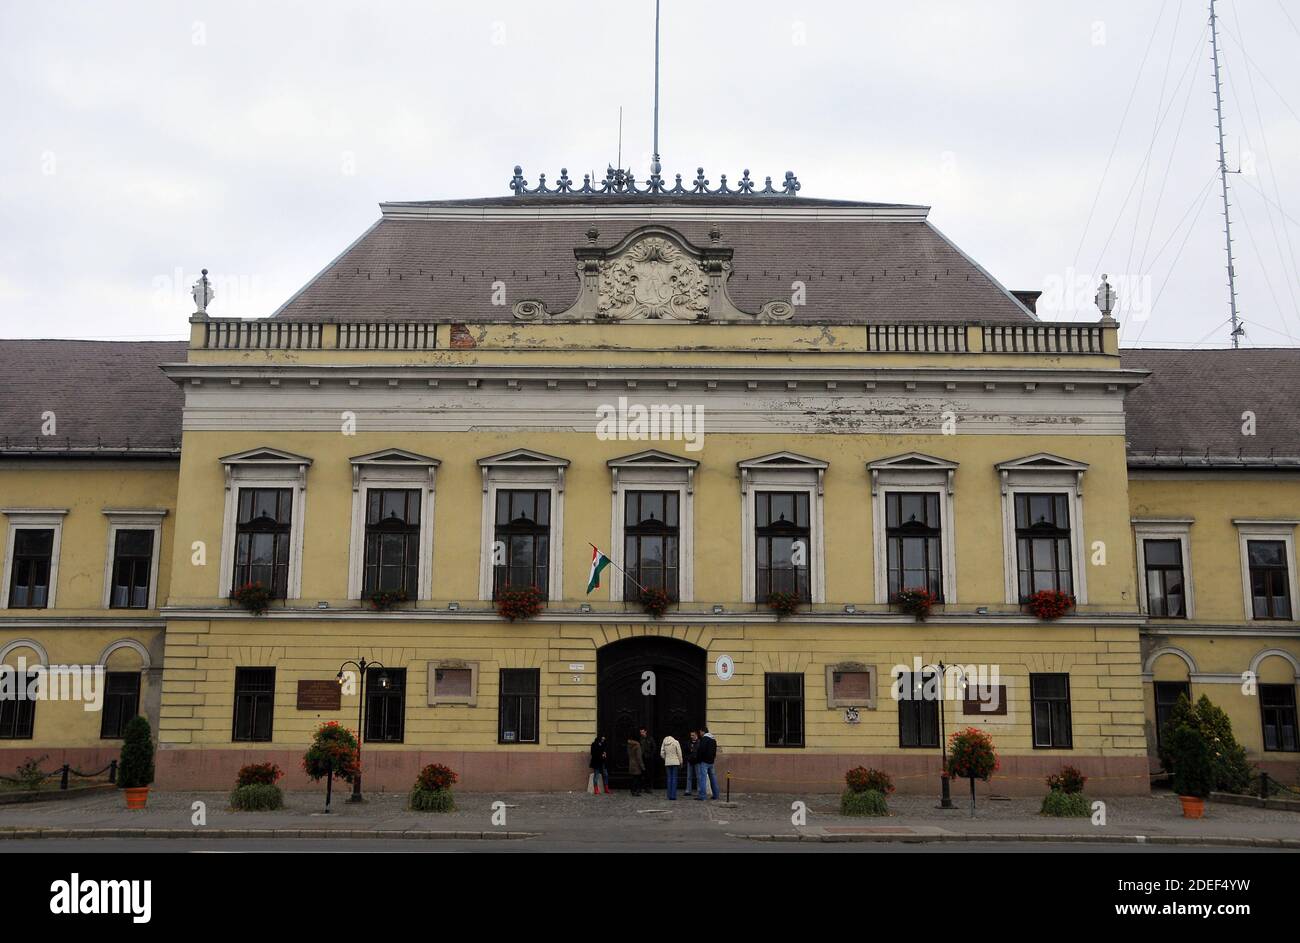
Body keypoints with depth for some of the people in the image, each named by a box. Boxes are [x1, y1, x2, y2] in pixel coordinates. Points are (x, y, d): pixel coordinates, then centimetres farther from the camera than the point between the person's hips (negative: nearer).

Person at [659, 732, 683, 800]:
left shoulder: (664, 743, 1)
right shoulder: (676, 742, -7)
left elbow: (662, 754, 4)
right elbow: (679, 753, -4)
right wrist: (681, 762, 7)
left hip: (667, 763, 3)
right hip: (675, 762, -3)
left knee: (669, 778, 8)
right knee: (674, 778, 0)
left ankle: (670, 796, 7)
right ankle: (673, 796, -4)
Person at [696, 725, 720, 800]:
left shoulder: (704, 739, -12)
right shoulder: (713, 739, 15)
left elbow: (701, 749, -19)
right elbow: (715, 750, 19)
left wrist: (698, 758, -7)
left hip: (704, 761, -9)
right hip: (711, 761, 9)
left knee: (703, 778, -9)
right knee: (712, 777, 13)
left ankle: (702, 795, -13)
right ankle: (715, 795, 16)